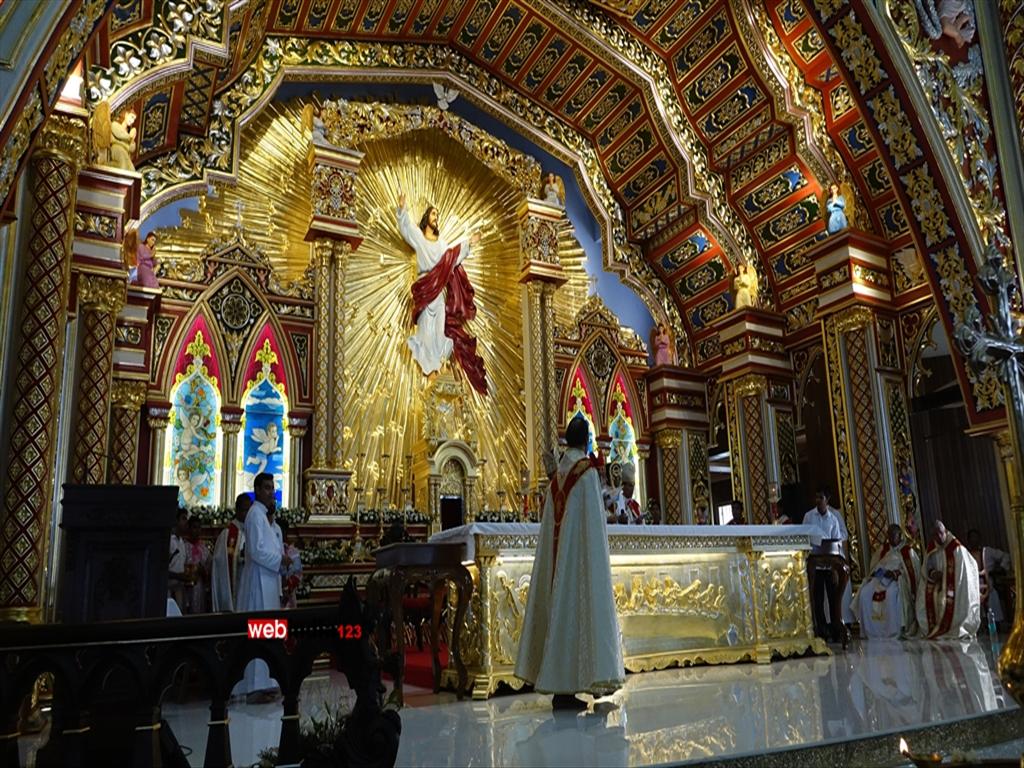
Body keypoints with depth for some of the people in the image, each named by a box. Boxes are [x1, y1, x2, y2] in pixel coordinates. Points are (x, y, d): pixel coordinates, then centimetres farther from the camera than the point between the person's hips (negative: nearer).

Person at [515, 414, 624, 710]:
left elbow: (551, 524, 13)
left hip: (557, 558, 7)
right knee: (580, 608, -4)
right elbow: (593, 522, -13)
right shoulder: (587, 471, -8)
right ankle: (567, 687, -4)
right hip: (581, 555, -7)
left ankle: (559, 684, 12)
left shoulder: (558, 475, 11)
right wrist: (597, 560, -9)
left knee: (561, 608, 8)